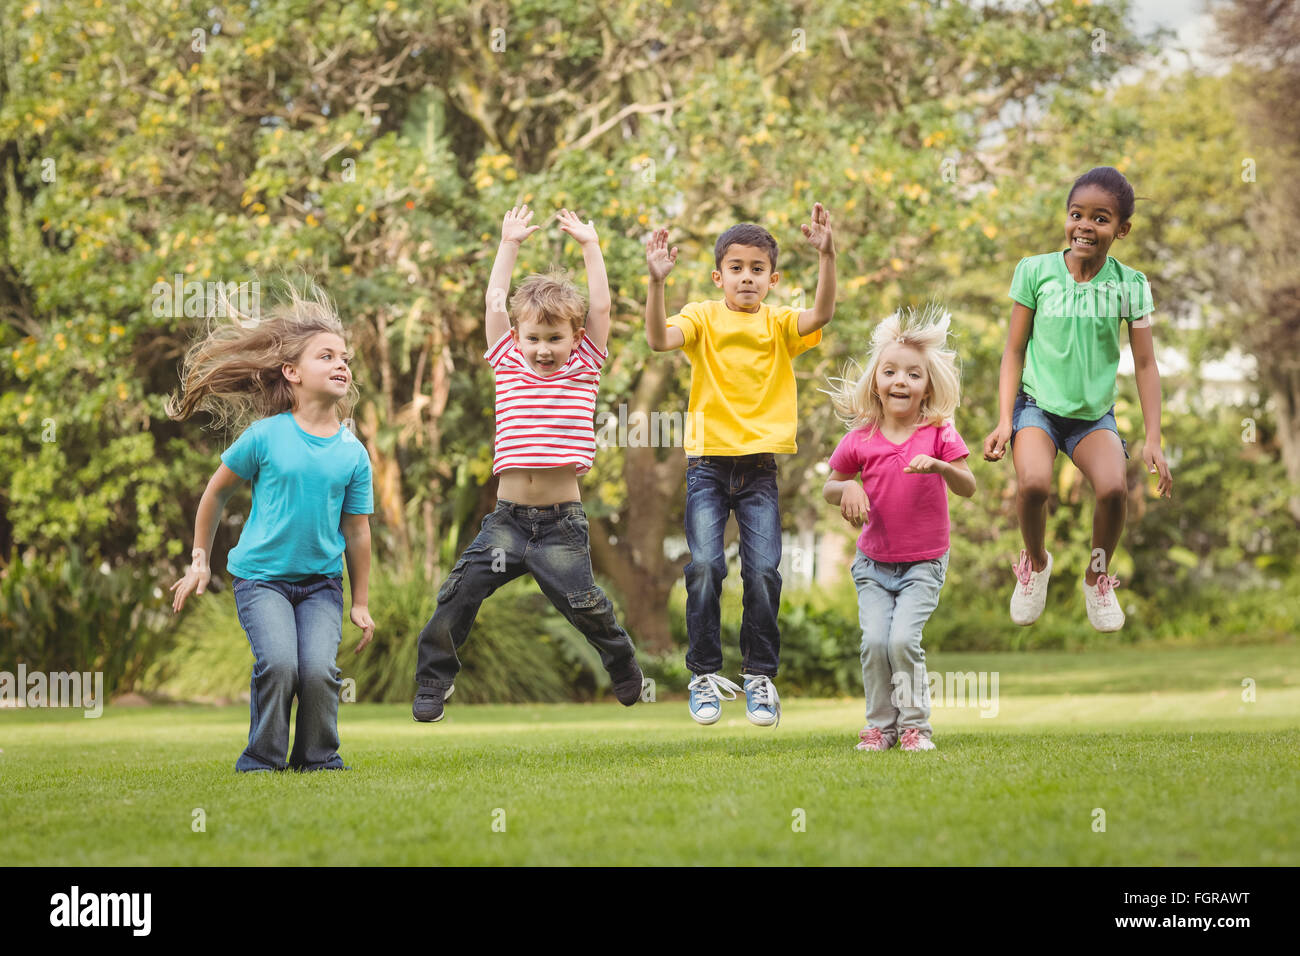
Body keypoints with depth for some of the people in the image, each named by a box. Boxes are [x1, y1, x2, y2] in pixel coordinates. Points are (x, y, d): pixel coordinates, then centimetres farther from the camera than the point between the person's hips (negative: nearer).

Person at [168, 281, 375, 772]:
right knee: (278, 663, -23)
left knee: (319, 669, -17)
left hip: (322, 580, 2)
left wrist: (361, 603, 11)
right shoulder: (265, 436, -6)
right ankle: (262, 759, -3)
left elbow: (356, 531, 7)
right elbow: (217, 491, 8)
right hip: (261, 576, -2)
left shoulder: (353, 453, 0)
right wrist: (200, 561, 13)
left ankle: (318, 758, 6)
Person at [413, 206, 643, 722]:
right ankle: (433, 683, 3)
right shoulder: (509, 365, 9)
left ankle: (625, 669, 21)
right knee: (459, 592, -10)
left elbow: (600, 307, 0)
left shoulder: (583, 369, 5)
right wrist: (509, 245, 11)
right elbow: (495, 303, 6)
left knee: (584, 604, -6)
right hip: (507, 518, 2)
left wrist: (590, 245, 5)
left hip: (561, 523, -2)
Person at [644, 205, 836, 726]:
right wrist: (656, 281, -30)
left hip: (760, 466, 1)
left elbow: (821, 313, -14)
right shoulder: (703, 317, 3)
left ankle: (760, 674, 8)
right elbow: (659, 338, -15)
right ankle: (705, 674, 4)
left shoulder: (779, 323, 6)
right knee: (704, 568, -11)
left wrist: (827, 256, -28)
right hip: (708, 463, -1)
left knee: (764, 572, -7)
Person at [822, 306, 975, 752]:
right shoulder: (860, 439, -2)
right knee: (875, 640, -12)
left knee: (903, 638, -17)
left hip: (924, 563, -2)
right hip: (874, 562, 2)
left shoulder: (939, 435, -6)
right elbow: (829, 488, 11)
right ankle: (879, 724, 5)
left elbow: (968, 487, -14)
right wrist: (847, 489, -12)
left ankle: (914, 725, -2)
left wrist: (939, 465, -32)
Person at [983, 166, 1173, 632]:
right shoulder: (1036, 271, -6)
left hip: (1094, 414, 1)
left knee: (1114, 488, -26)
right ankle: (1035, 563, 5)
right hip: (1038, 405, -1)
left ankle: (1097, 576, 6)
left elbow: (1145, 364, -1)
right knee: (1033, 483, -29)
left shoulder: (1129, 285, -4)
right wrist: (1004, 420, -8)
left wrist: (1153, 439, -7)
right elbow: (1015, 350, 0)